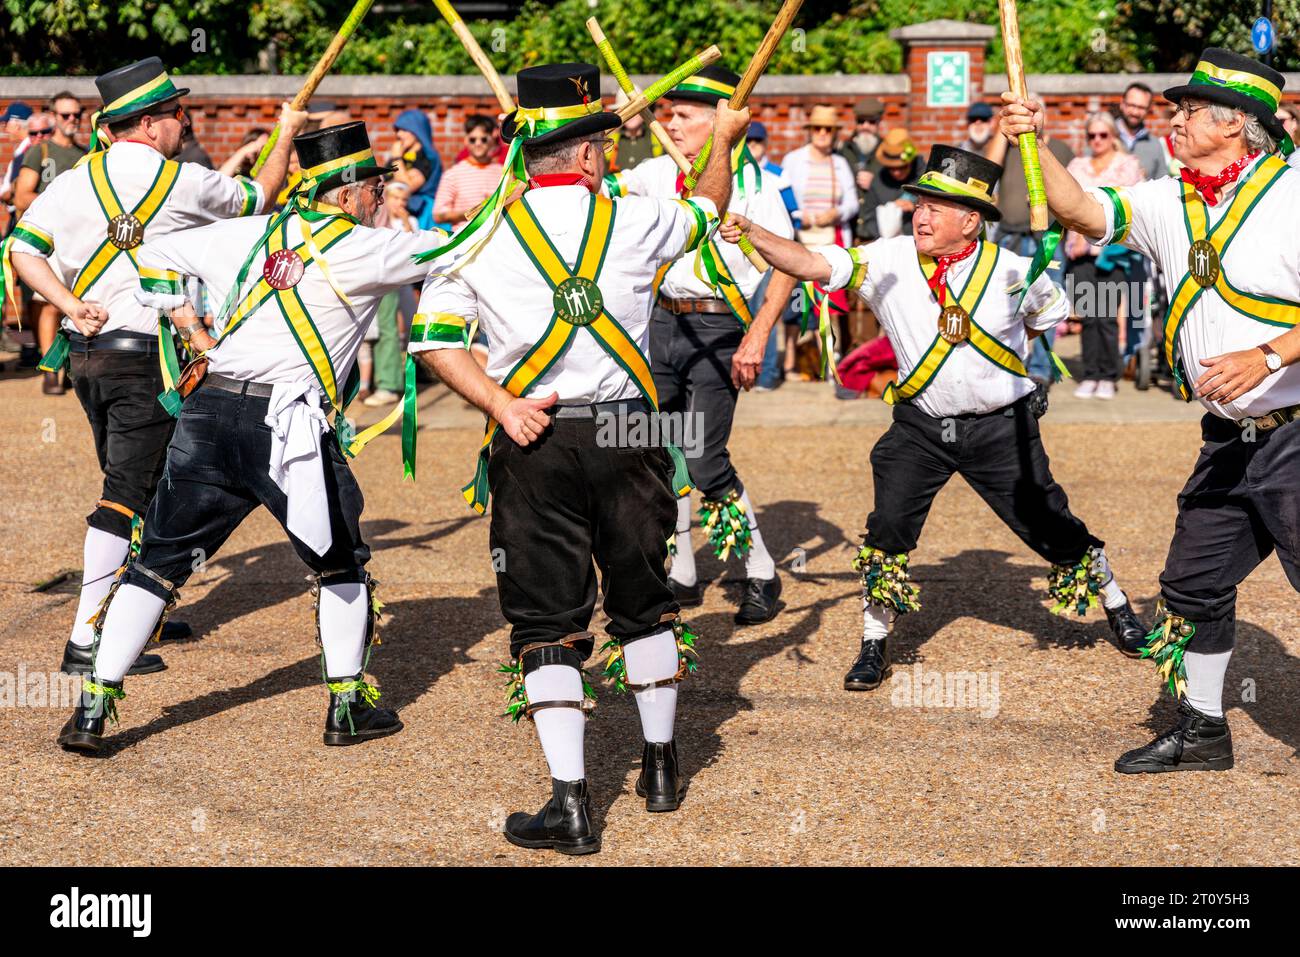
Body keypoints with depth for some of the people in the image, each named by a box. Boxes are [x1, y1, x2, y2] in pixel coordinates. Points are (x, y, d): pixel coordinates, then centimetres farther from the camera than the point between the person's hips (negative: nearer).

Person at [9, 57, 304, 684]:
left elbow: (23, 250, -5)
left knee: (137, 481, 20)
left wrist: (70, 304, -8)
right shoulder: (186, 183, -8)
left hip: (85, 353, 6)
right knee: (126, 491, -6)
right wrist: (286, 137, 23)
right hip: (146, 356, -6)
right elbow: (257, 198, 9)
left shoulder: (73, 182, 4)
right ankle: (88, 640, -11)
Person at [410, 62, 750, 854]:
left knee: (547, 620, 3)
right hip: (625, 434, 1)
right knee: (644, 601, 19)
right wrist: (724, 145, 39)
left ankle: (571, 802, -3)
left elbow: (434, 336, -6)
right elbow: (705, 210, 21)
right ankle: (662, 766, 32)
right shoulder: (636, 221, 0)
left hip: (534, 441, -1)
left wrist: (501, 406, -10)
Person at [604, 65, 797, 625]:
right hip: (662, 323, 6)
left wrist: (757, 337, -17)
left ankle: (762, 575, 7)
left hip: (719, 330, -6)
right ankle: (682, 579, 21)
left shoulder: (753, 182, -8)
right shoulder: (659, 174, 8)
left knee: (705, 462, -10)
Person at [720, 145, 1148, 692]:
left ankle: (1115, 606, 30)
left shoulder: (1011, 269, -9)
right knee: (889, 527, -9)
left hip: (1000, 426, 0)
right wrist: (752, 234, -37)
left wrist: (1006, 355, 2)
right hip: (920, 426, 1)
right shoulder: (888, 262, -11)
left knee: (1047, 523, 6)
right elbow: (812, 264, -23)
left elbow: (1053, 313, 11)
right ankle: (874, 646, 7)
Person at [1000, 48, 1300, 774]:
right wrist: (1033, 143, -4)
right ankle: (1203, 731, 30)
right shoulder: (1168, 204, 10)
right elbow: (1083, 211, 9)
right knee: (1195, 585, 15)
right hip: (1229, 441, 8)